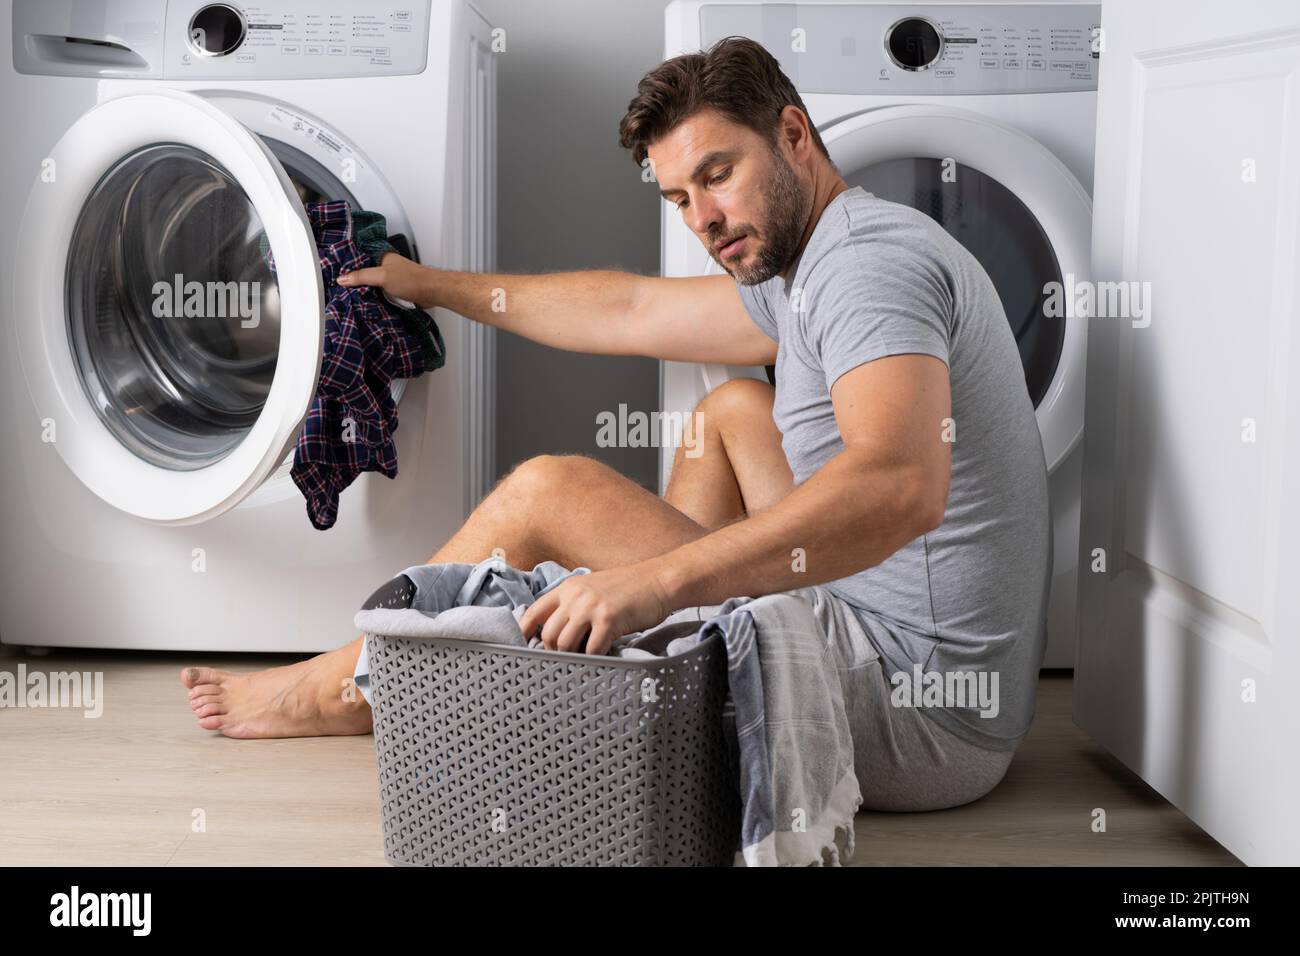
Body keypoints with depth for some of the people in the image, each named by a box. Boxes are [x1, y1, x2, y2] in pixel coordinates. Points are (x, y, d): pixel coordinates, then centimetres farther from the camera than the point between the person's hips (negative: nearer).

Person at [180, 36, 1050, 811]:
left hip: (920, 716, -10)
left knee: (546, 492, -5)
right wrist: (433, 286, 33)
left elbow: (903, 488, -34)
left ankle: (337, 690, 18)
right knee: (733, 407, 23)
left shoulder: (870, 255, -17)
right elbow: (632, 312, 26)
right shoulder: (811, 270, 16)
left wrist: (658, 579, -38)